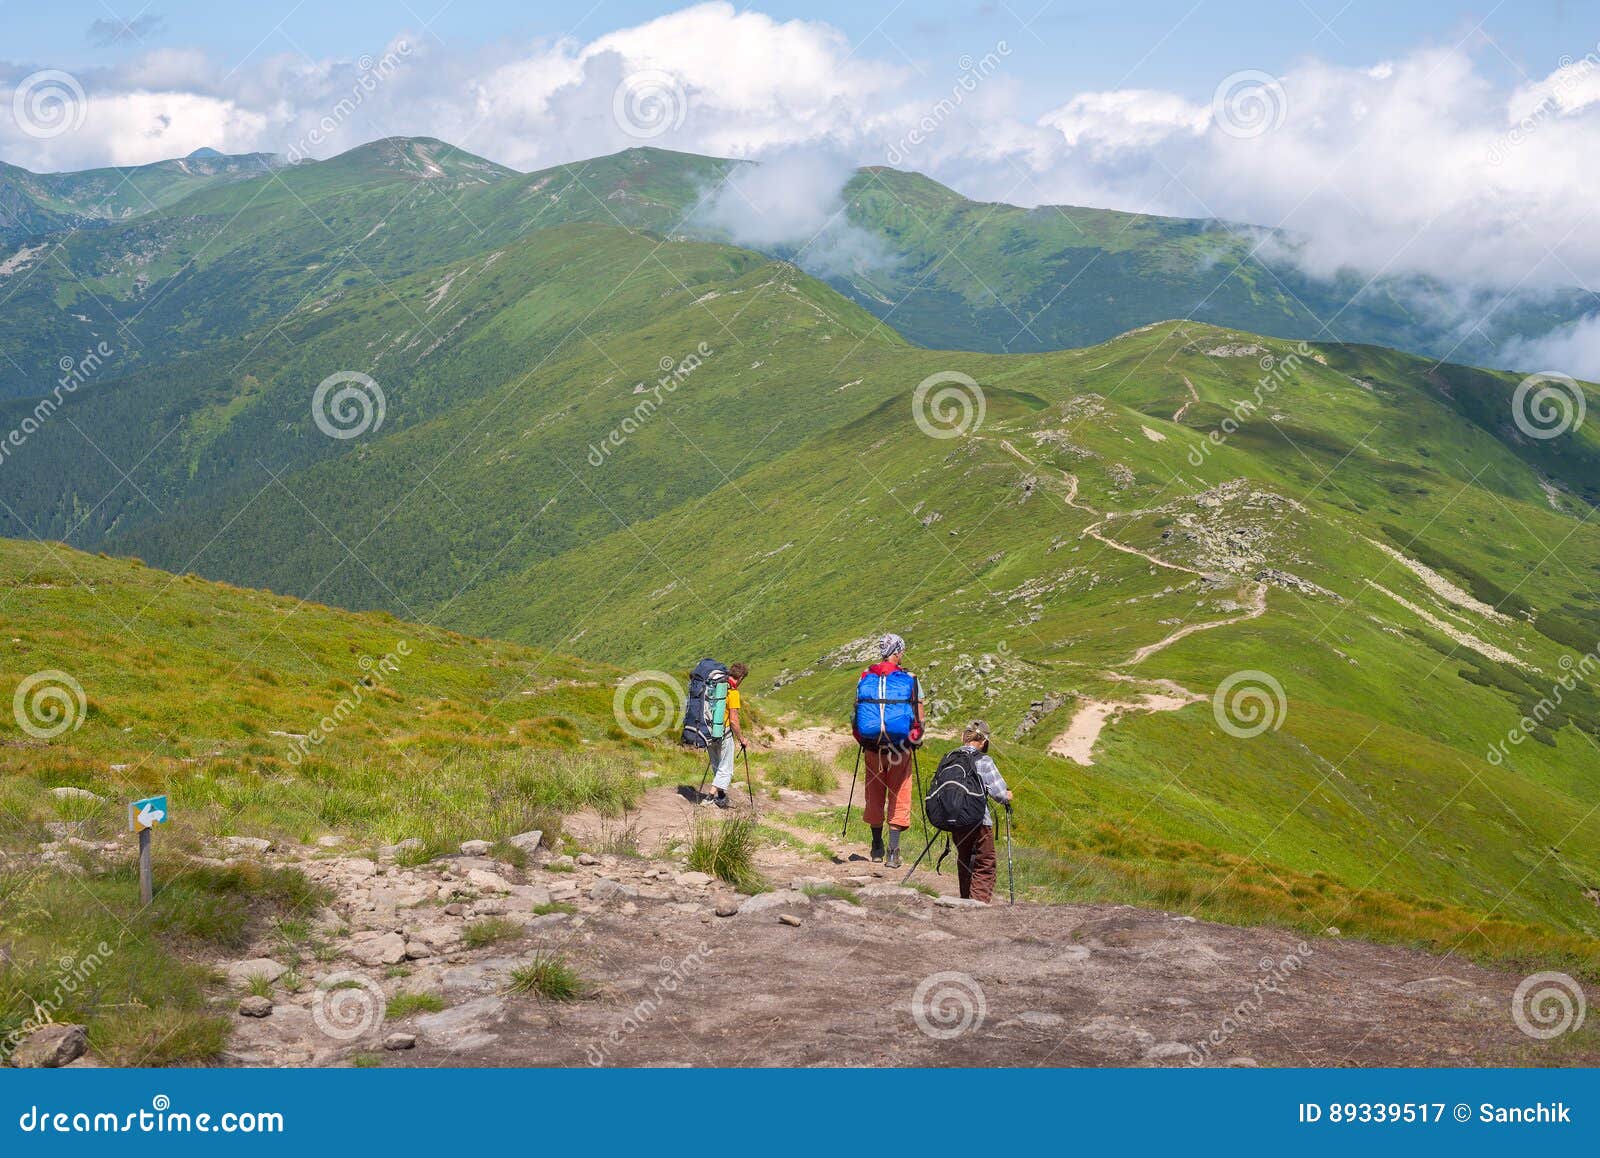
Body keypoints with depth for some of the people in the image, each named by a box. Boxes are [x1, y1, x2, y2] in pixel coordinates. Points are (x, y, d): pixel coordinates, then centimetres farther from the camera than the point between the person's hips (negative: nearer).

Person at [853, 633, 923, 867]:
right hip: (900, 748, -2)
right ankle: (893, 852, -3)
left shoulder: (866, 676, -1)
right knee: (898, 798, 5)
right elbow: (919, 715, -3)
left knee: (875, 796, 16)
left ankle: (877, 848, 27)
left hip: (872, 746, 2)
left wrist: (862, 741, 14)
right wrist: (916, 742, 11)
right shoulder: (908, 678, -6)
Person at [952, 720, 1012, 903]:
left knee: (963, 862, 20)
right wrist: (1007, 797, 6)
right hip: (979, 821, -5)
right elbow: (999, 793, -15)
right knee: (984, 869, 2)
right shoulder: (984, 761, -10)